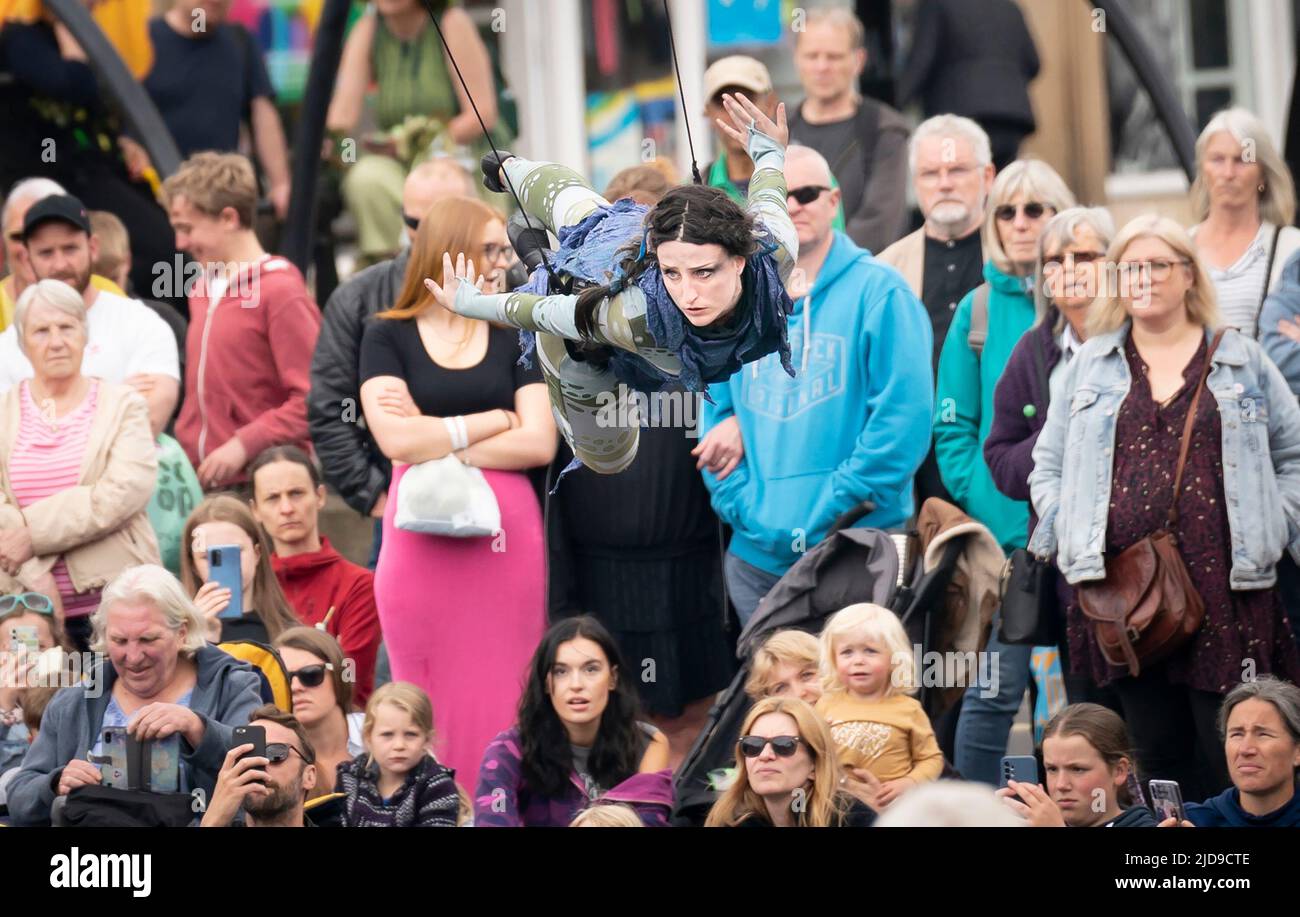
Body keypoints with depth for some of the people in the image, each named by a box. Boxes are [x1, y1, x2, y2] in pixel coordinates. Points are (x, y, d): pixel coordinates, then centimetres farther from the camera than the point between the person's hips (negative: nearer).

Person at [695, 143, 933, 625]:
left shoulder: (879, 293, -2)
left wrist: (835, 508, -13)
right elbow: (714, 416, 15)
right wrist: (744, 508, -1)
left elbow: (904, 416, -9)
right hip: (757, 557, 4)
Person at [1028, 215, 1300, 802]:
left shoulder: (1241, 361, 10)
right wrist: (1071, 540, 3)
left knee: (1230, 756, -6)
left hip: (1222, 583, -2)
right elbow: (1049, 466, 18)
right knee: (1157, 752, 4)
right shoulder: (1090, 365, 15)